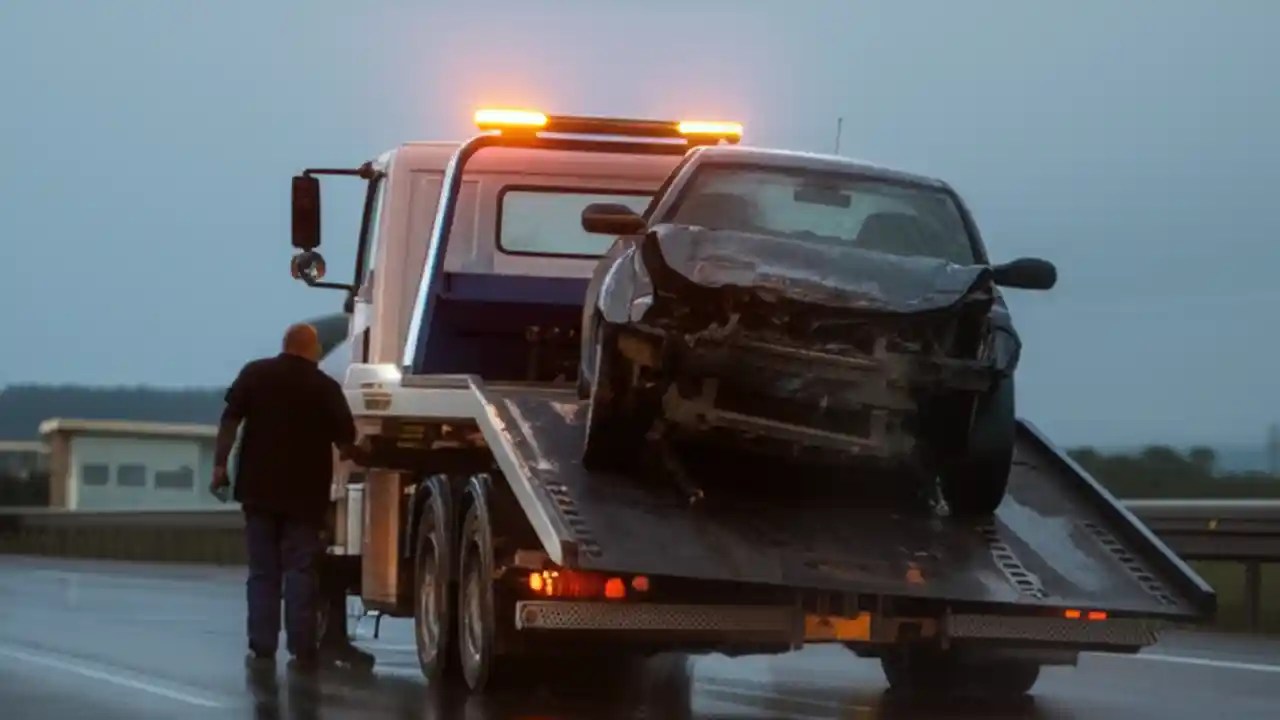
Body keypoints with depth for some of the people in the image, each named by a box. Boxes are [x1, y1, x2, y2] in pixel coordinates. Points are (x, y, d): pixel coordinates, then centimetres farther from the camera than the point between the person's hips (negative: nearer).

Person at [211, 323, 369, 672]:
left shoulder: (255, 374, 3)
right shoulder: (326, 387, -2)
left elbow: (230, 420, -3)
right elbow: (345, 441, 1)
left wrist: (220, 464, -1)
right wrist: (355, 454, 22)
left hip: (260, 488, 1)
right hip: (305, 493, -1)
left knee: (263, 571, 7)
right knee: (301, 572, 1)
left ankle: (261, 648, 3)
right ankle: (302, 650, -3)